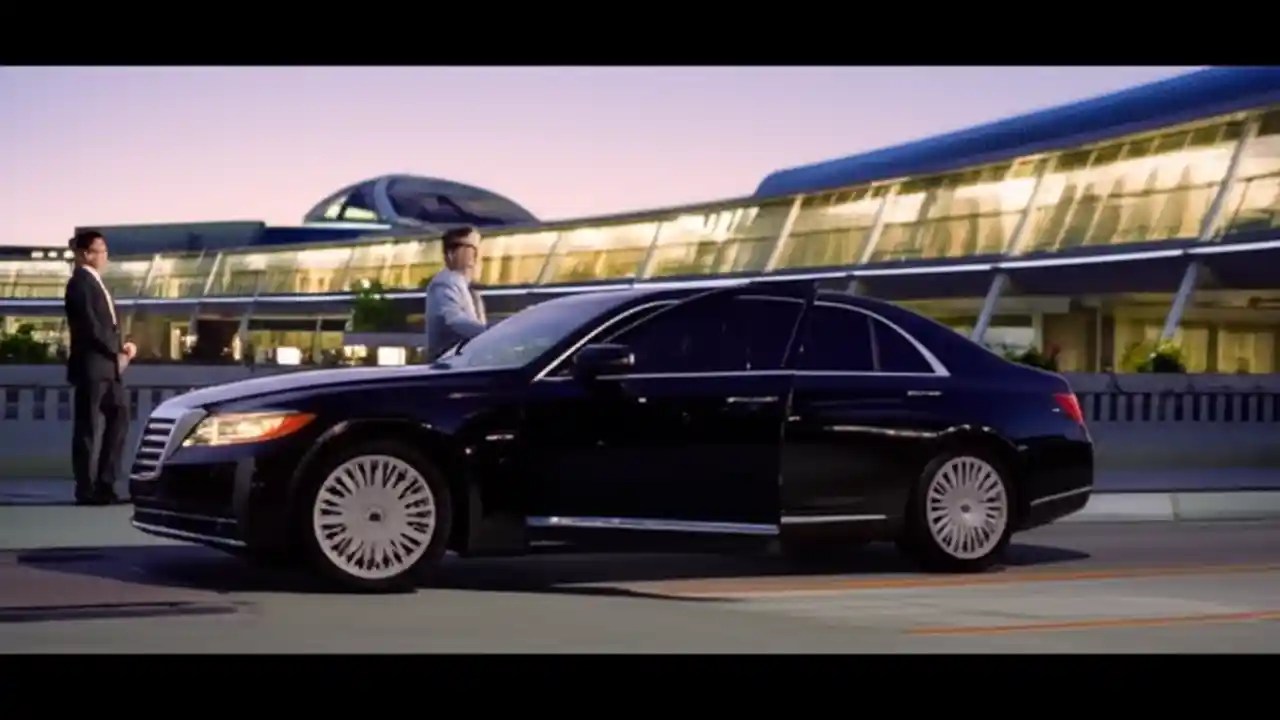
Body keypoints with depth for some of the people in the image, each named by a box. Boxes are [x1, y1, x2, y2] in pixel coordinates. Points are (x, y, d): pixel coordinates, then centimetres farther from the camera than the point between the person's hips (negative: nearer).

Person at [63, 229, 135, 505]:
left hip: (108, 366, 9)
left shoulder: (96, 283, 18)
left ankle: (105, 484, 12)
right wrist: (117, 352, -12)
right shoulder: (79, 283, -10)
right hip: (91, 365, -9)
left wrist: (121, 347, 4)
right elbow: (90, 327, -18)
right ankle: (85, 490, 1)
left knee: (119, 419, 8)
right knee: (87, 427, -3)